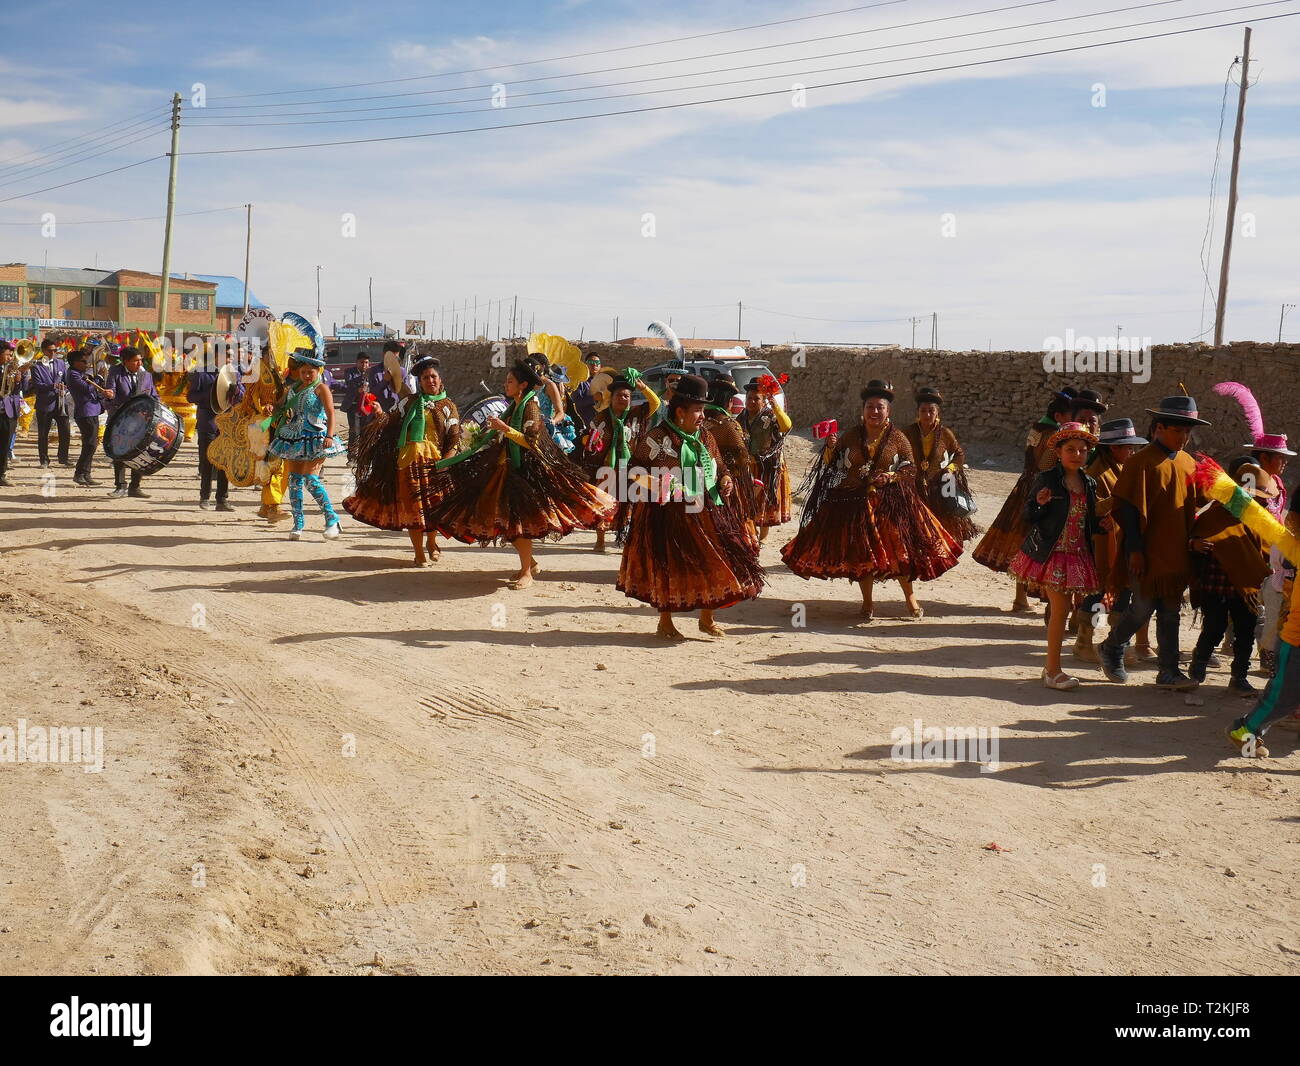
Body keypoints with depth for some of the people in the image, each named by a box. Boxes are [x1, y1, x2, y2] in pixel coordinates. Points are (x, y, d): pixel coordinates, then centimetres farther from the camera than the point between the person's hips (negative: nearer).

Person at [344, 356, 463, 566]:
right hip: (409, 459, 0)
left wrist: (446, 460, -11)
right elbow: (390, 421, 16)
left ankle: (431, 544, 31)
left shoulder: (448, 407, 8)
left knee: (434, 504, 6)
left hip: (435, 460, 0)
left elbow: (455, 438, 2)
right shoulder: (410, 401, 11)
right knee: (412, 505, -1)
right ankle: (419, 552, 8)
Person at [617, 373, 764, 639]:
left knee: (715, 562, 6)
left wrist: (725, 479, 3)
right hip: (671, 515, -6)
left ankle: (707, 619, 23)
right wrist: (657, 487, -23)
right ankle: (665, 624, 15)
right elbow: (636, 471, -8)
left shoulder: (705, 437, 12)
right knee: (669, 567, 0)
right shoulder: (658, 438, -9)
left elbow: (718, 466, 23)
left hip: (707, 513, 7)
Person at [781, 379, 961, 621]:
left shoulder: (897, 437, 0)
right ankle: (867, 603, 19)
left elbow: (910, 468, 3)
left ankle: (910, 599, 13)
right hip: (854, 501, 2)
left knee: (898, 547, -4)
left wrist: (892, 476, -14)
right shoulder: (851, 436, 4)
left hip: (889, 500, -2)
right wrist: (831, 447, -12)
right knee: (860, 552, 6)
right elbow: (832, 465, 7)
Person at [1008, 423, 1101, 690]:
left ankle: (1051, 665, 21)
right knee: (1060, 609, -8)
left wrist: (1103, 525, -3)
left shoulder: (1089, 484, 10)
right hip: (1051, 553, -6)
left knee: (1062, 609, 9)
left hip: (1076, 555, 6)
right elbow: (1028, 518, -7)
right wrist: (1039, 504, -27)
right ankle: (1053, 671, 0)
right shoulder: (1047, 479, -8)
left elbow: (1089, 523, 18)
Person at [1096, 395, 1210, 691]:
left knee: (1170, 612, 9)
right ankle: (1111, 649, 23)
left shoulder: (1189, 464, 9)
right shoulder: (1142, 462, -12)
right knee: (1142, 609, 0)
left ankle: (1169, 671, 14)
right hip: (1148, 553, -6)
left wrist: (1192, 543, 13)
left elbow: (1191, 508, 17)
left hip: (1177, 553, 6)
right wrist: (1135, 550, -16)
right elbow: (1129, 508, -13)